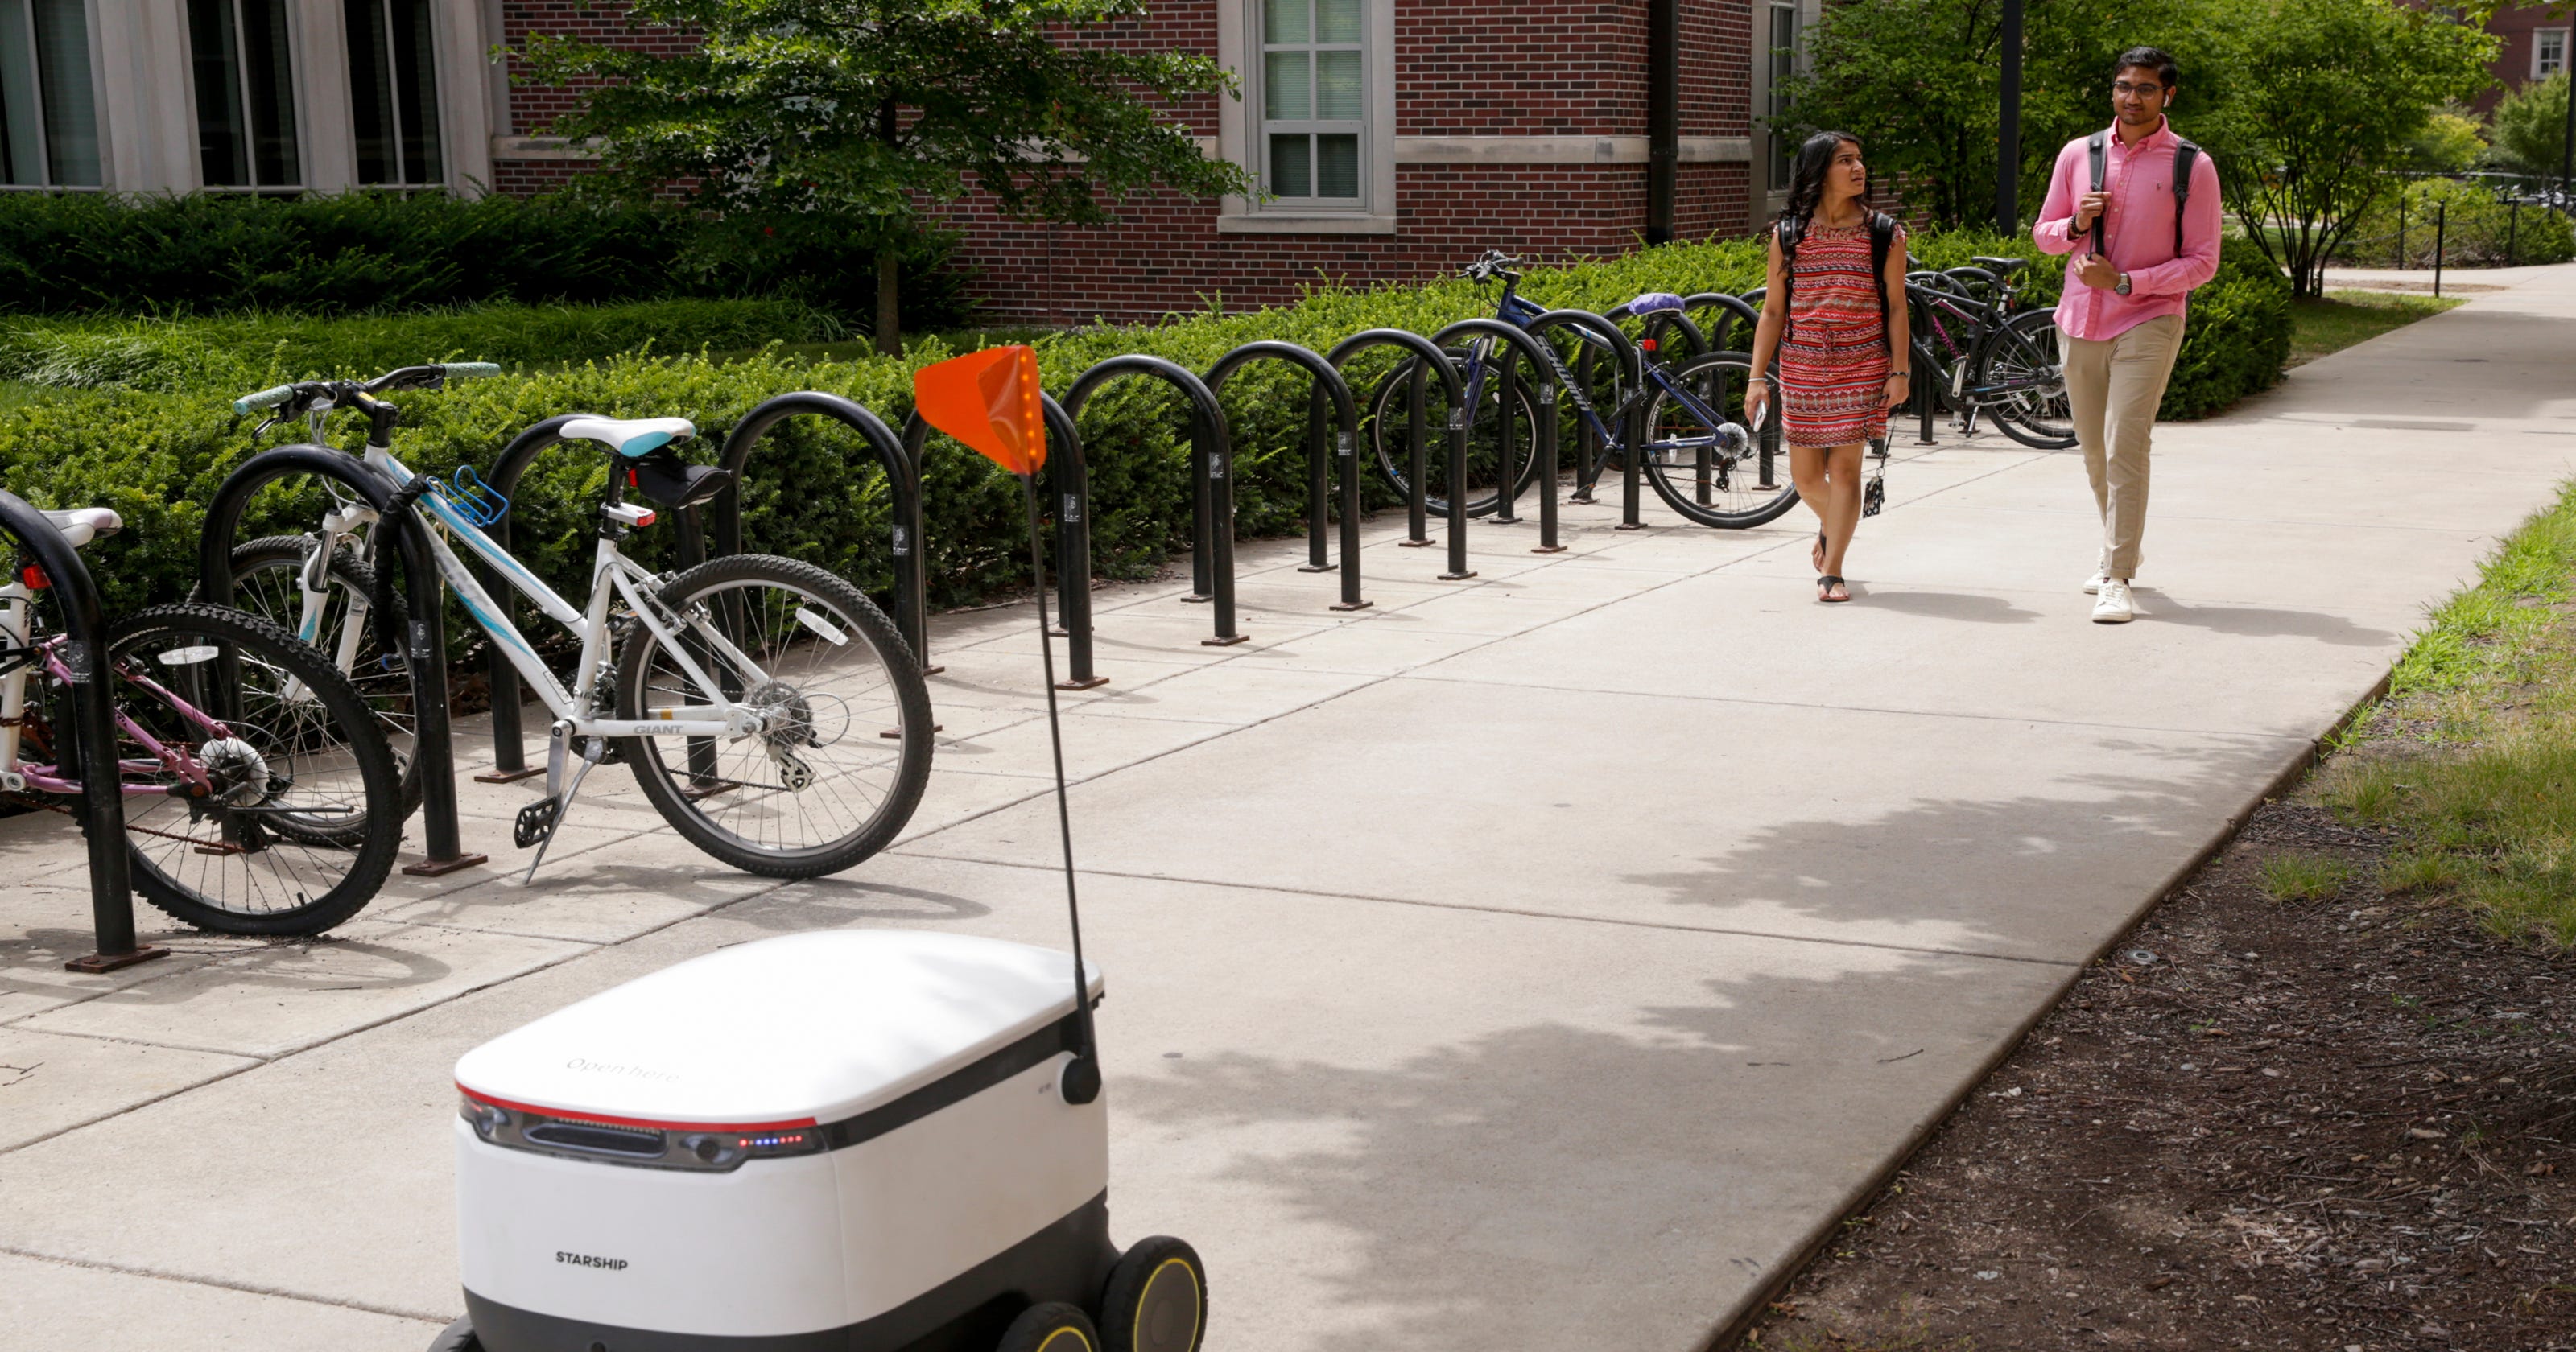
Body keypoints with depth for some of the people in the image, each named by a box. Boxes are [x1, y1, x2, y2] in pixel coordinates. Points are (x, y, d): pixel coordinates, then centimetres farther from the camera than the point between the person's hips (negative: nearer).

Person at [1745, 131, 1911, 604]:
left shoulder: (1885, 234, 1)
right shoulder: (1788, 234, 3)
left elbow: (1896, 307, 3)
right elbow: (1773, 311, 5)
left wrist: (1900, 371, -5)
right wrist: (1757, 376, 0)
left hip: (1862, 366, -1)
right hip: (1800, 367, 2)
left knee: (1844, 466, -6)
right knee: (1805, 473, 8)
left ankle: (1831, 572, 0)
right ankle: (1830, 527, 41)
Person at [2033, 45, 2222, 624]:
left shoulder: (2192, 166, -3)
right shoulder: (2078, 154, 6)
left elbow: (2202, 261, -4)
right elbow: (2043, 233, 14)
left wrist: (2123, 281, -14)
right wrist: (2077, 224, -9)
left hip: (2148, 322, -4)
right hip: (2080, 321, 4)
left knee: (2125, 451, -15)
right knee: (2096, 452, 14)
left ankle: (2116, 579, -13)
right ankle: (2118, 549, 36)